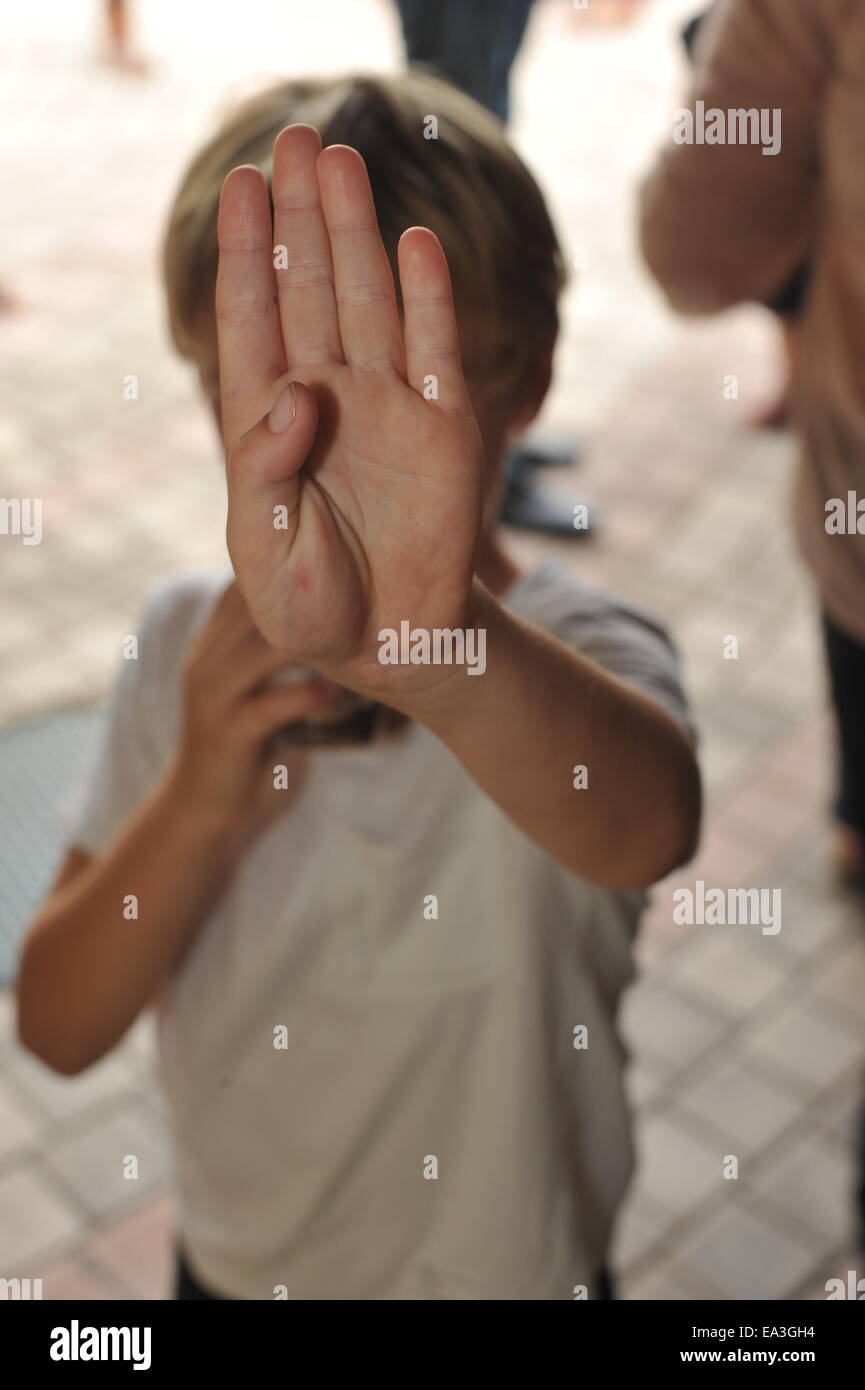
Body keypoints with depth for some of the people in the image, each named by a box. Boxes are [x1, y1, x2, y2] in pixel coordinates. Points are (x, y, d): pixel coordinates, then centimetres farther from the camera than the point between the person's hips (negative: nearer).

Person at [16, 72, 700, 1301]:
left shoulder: (572, 656, -23)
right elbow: (58, 1027, -12)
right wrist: (199, 799, -28)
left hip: (503, 1268, -2)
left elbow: (643, 826, -47)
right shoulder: (186, 645, -11)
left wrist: (429, 648, -66)